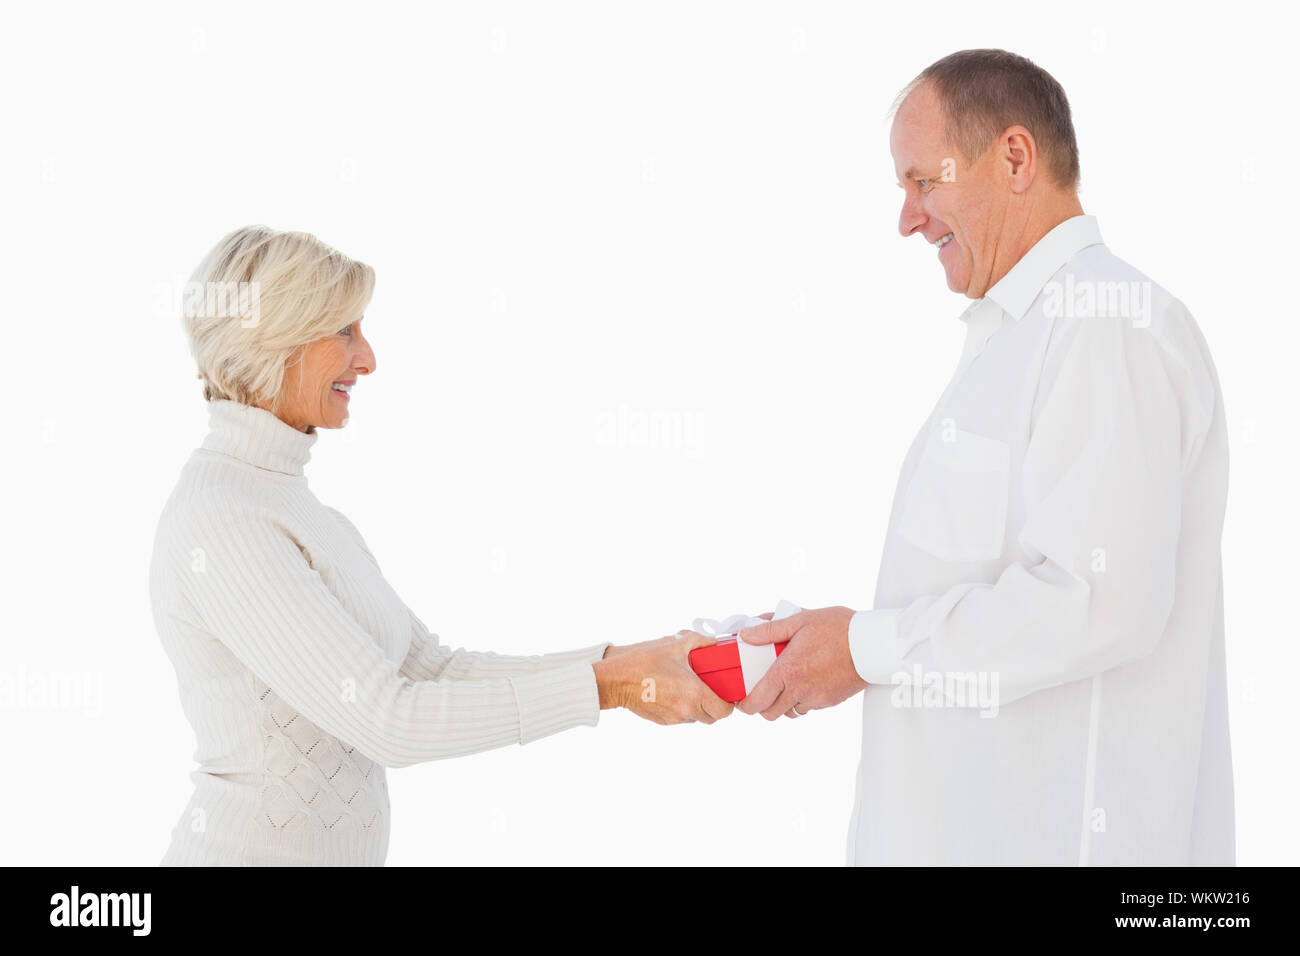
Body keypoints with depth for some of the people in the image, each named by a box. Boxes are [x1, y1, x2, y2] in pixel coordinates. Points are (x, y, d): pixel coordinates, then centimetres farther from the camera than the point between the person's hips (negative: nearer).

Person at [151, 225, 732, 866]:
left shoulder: (291, 504, 9)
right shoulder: (216, 522, -18)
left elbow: (435, 670, 6)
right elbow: (383, 720, -22)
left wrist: (626, 663, -3)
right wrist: (605, 685, -20)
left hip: (337, 848, 8)